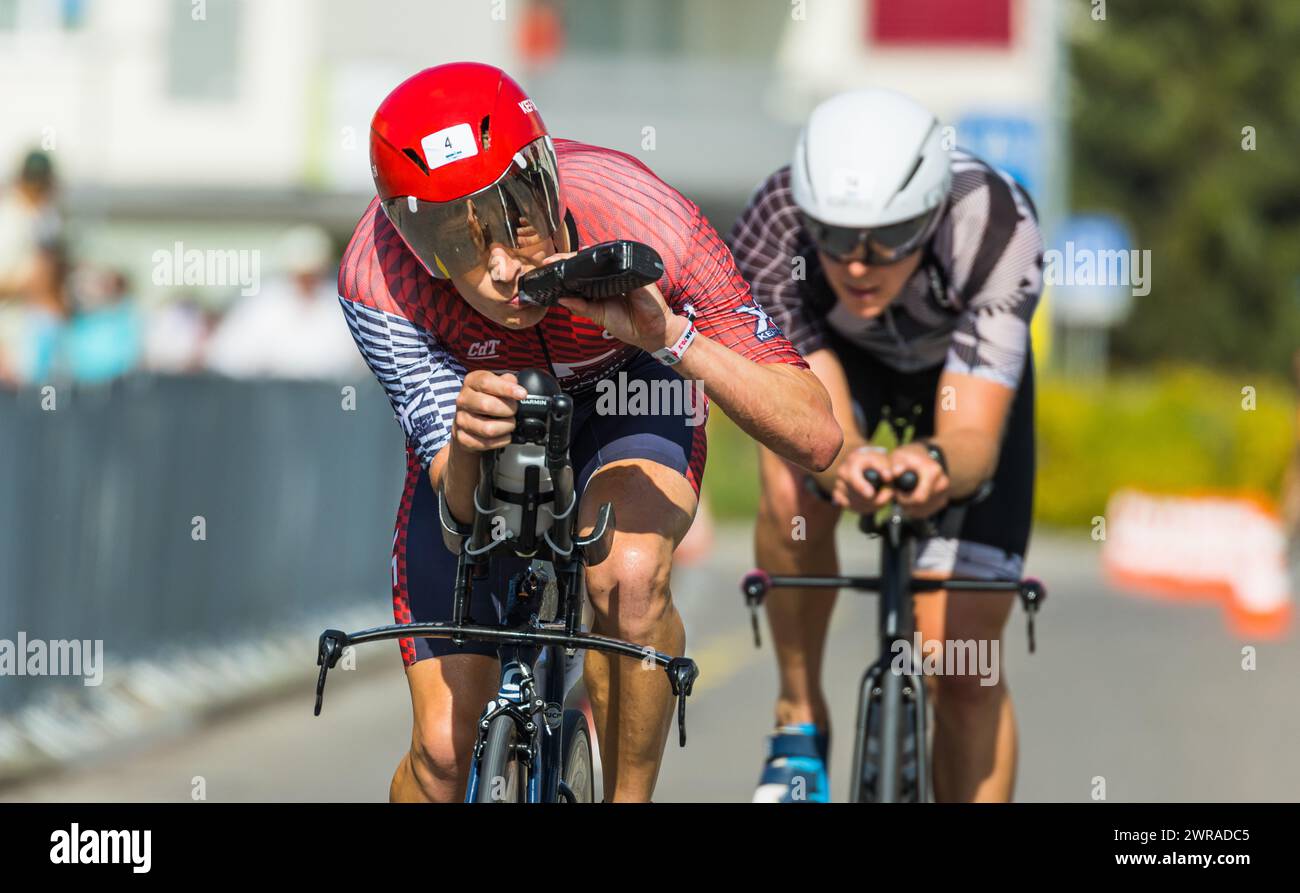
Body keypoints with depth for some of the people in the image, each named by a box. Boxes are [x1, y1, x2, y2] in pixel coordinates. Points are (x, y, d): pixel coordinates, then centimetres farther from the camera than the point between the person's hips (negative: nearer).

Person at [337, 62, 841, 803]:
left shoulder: (650, 225, -37)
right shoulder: (378, 279, -35)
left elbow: (815, 437, -36)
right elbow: (468, 506, -31)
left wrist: (672, 339, -51)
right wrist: (464, 443, -55)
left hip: (628, 398, -1)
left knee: (628, 577, -34)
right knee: (445, 747, -6)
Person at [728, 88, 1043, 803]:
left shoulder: (995, 228, -41)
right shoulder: (770, 233, -38)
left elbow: (975, 436, -44)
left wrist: (937, 464, -68)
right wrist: (843, 463, -66)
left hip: (970, 370, 0)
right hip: (835, 353, 0)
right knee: (794, 492, -34)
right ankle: (800, 719, -11)